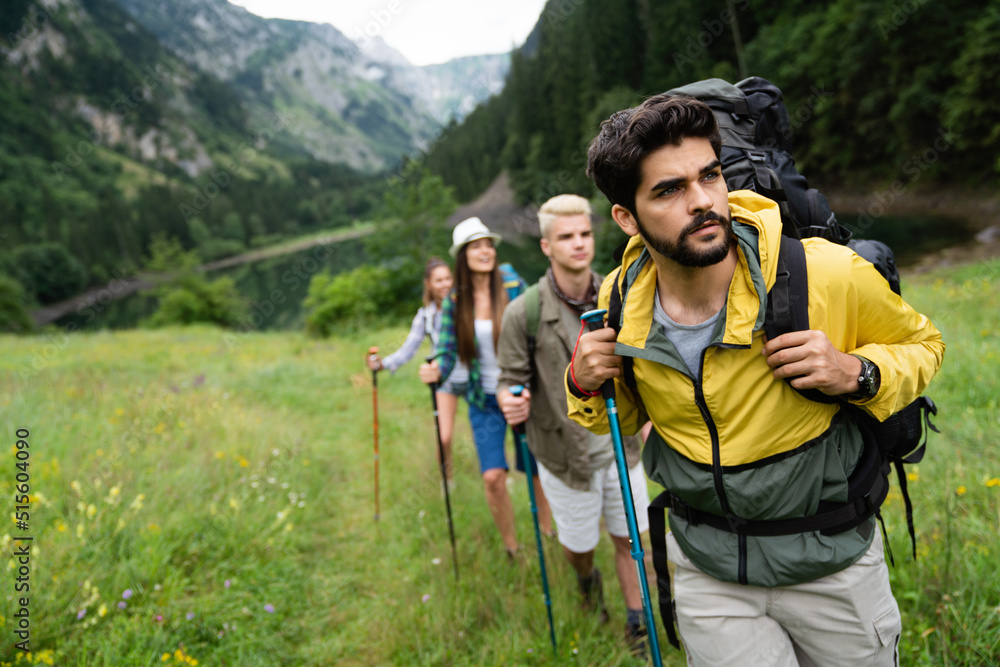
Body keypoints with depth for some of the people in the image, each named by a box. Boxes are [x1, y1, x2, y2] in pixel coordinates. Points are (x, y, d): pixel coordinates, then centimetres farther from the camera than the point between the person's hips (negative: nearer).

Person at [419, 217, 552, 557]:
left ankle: (548, 533, 34)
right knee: (493, 477, -5)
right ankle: (510, 546, 19)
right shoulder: (454, 302, -3)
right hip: (484, 401, 1)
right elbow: (447, 350, -4)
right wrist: (436, 370, -26)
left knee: (538, 470, 9)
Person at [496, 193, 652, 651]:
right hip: (567, 455, -2)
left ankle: (637, 622, 36)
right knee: (579, 546, 16)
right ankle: (587, 578, 53)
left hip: (620, 447, 3)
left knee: (630, 540, 13)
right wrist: (510, 401, -31)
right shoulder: (523, 313, -16)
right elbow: (511, 379, -10)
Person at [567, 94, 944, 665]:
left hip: (832, 562, 0)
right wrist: (587, 387, -15)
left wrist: (858, 374, -23)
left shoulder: (829, 274, -22)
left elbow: (922, 344, -1)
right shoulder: (620, 301, -12)